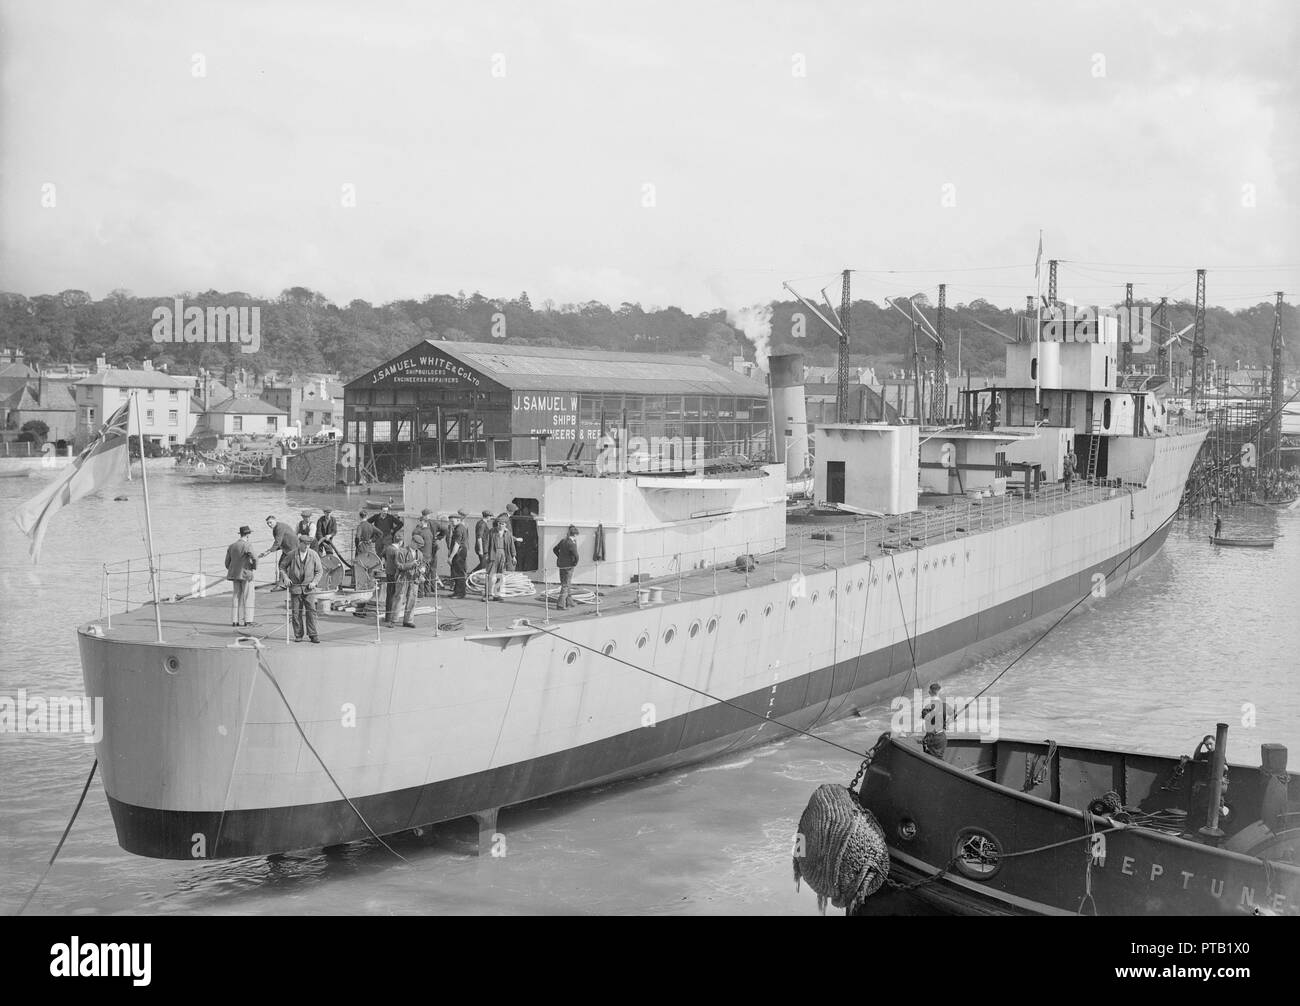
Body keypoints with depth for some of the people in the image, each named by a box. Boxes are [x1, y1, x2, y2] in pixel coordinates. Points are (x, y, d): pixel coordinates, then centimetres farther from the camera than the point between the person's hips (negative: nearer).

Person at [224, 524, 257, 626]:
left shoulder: (232, 546, 9)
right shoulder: (247, 546, -12)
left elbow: (227, 562, 12)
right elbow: (254, 558, -25)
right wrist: (254, 567, -6)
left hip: (235, 575, 6)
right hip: (246, 574, -6)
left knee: (236, 597, 10)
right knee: (247, 597, 1)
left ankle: (235, 620, 8)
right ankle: (247, 620, -1)